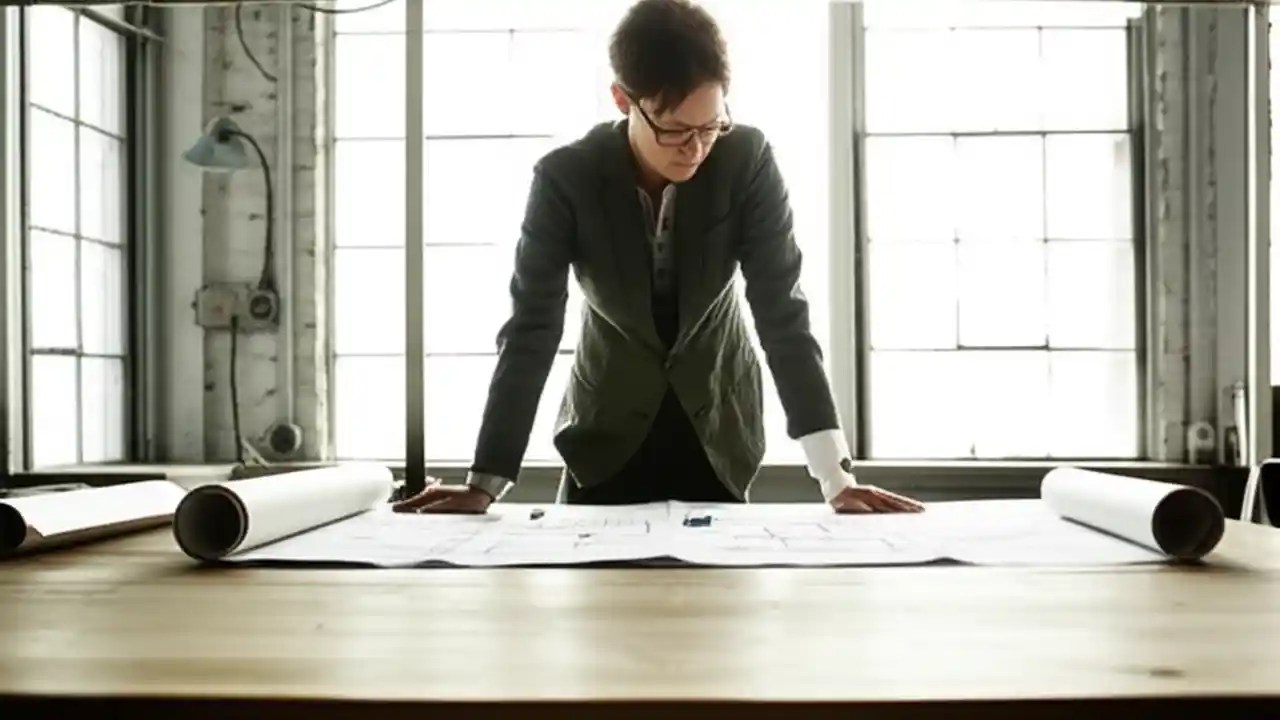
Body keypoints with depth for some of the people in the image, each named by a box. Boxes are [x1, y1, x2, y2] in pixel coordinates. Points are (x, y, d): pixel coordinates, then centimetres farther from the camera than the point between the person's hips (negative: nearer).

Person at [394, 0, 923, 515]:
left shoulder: (747, 161, -20)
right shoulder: (565, 178, -21)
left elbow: (783, 314, -19)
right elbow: (531, 331, -18)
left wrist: (837, 478, -26)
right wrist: (484, 484, -21)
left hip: (717, 423, 0)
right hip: (607, 425, 0)